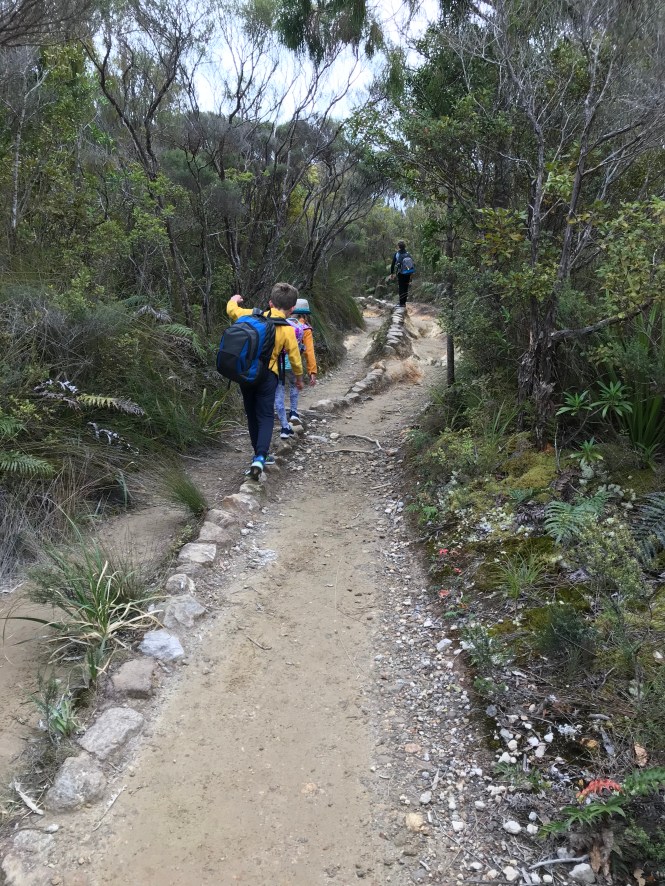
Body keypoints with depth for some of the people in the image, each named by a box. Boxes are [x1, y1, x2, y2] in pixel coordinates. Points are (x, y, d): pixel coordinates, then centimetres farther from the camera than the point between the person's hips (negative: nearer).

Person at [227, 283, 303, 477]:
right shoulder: (288, 329, -6)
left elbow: (231, 310, 15)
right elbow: (295, 358, 1)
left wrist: (234, 300, 37)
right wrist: (299, 378, 18)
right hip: (267, 375, -3)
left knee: (252, 415, 17)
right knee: (266, 417, 1)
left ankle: (259, 453, 26)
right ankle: (260, 457, -17)